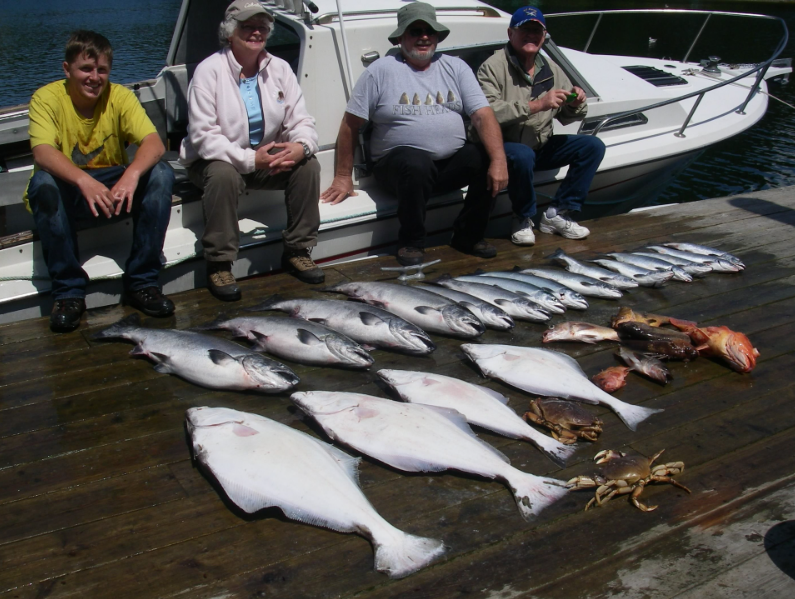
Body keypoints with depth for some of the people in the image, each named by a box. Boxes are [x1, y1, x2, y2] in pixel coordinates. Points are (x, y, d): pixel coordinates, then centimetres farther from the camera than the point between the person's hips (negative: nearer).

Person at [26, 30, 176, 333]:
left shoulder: (120, 96, -6)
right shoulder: (47, 98, -12)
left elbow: (154, 143, -21)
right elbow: (42, 152, -29)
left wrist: (132, 174, -43)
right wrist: (84, 181, -48)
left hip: (113, 191, 2)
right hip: (67, 193, -1)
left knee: (161, 174, -23)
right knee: (42, 182, -34)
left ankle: (141, 282, -17)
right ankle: (68, 292, -22)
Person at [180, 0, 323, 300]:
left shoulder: (279, 69, 0)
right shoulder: (209, 71, -14)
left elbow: (301, 121, -2)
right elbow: (203, 136, -20)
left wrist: (301, 146, -28)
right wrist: (250, 159, -32)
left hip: (269, 157, 4)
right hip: (216, 160, -4)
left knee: (308, 165, -20)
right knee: (224, 174, -37)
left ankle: (297, 250, -6)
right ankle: (219, 263, -22)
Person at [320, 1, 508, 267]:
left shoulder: (455, 67, 9)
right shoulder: (381, 70, 1)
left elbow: (483, 115, -2)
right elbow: (350, 123, 1)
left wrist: (498, 159, -18)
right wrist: (343, 177, -3)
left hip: (453, 160, 4)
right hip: (397, 162, -3)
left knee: (487, 160, -24)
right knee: (416, 163, -37)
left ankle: (468, 235, -1)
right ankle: (411, 242, -13)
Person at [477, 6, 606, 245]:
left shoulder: (551, 70, 9)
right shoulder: (493, 67, -11)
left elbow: (567, 117, 15)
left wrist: (576, 104, -9)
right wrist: (536, 105, -29)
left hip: (541, 147, 7)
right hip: (503, 147, -7)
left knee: (593, 146, -6)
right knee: (522, 155, -38)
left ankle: (557, 214, -4)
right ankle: (523, 219, -11)